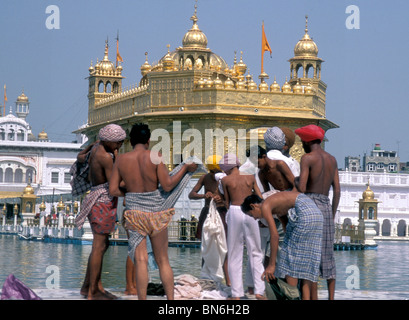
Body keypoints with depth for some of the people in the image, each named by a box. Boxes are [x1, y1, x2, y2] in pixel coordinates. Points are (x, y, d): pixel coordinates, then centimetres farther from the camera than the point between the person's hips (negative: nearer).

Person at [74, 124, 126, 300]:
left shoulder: (96, 147, 8)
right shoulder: (106, 157, -19)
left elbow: (79, 157, 27)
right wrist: (116, 161, -11)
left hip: (97, 201, 10)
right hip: (104, 201, -10)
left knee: (102, 244, 15)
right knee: (99, 246, -6)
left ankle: (89, 285, 19)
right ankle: (92, 292, -2)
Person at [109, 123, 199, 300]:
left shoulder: (121, 159, -1)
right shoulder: (155, 156, -8)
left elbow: (113, 190, 0)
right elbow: (167, 186, -9)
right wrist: (185, 168, 2)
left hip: (134, 212, 1)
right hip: (156, 212, -1)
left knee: (140, 260, 1)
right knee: (163, 260, 9)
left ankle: (142, 299, -3)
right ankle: (170, 299, 12)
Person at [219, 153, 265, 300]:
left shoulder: (225, 180, 1)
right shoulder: (250, 177, 7)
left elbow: (227, 203, 5)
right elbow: (260, 198, 7)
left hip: (234, 212, -2)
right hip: (250, 213, 2)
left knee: (235, 255, 6)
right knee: (255, 253, 11)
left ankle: (237, 294, 4)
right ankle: (259, 291, 5)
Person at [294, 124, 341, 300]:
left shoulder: (307, 158, -7)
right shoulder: (332, 159, 14)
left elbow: (301, 189, -14)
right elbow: (337, 191, 12)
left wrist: (295, 181, 8)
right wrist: (332, 216, 18)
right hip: (326, 206, 7)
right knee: (327, 255, 11)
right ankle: (331, 297, 11)